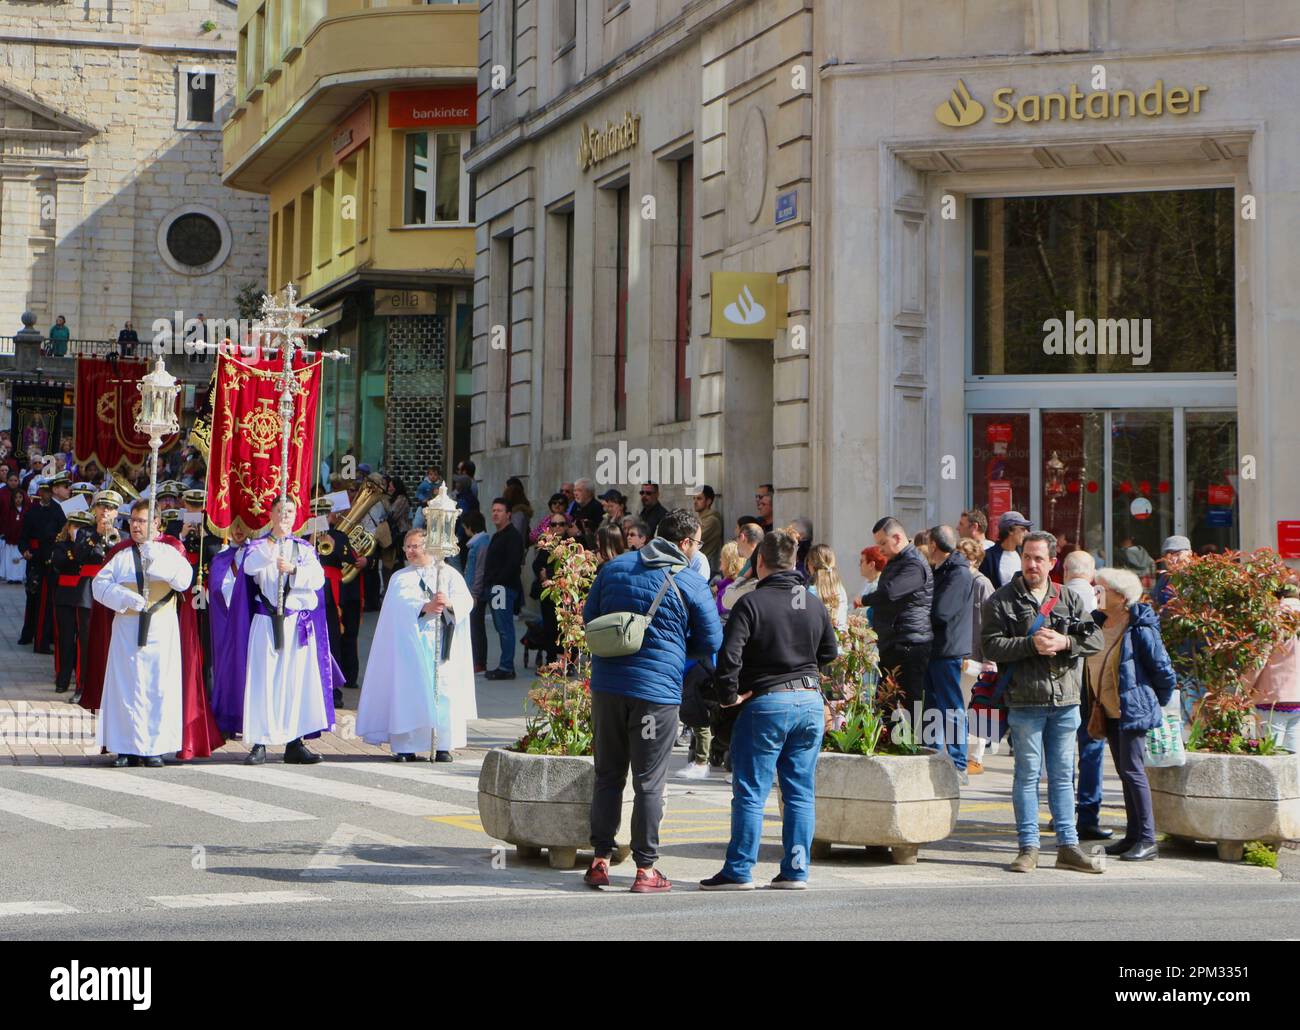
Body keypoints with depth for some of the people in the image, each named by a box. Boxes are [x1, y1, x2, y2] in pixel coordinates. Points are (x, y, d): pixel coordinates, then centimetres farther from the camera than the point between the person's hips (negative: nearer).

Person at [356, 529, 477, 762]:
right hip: (411, 643, 0)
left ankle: (443, 745, -3)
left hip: (442, 643, 0)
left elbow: (466, 600, -4)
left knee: (442, 689, -6)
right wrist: (426, 607, -25)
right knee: (409, 689, -5)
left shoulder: (448, 574, 11)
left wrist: (448, 603, -26)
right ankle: (406, 746, -4)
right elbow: (402, 603, -8)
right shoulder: (400, 577, 13)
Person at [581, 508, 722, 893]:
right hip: (657, 688, -4)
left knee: (607, 776, 14)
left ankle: (600, 861, 15)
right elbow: (711, 643, 2)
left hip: (607, 683, 4)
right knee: (649, 783, 2)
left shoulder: (614, 567, 8)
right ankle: (645, 869, 5)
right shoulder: (691, 584, -5)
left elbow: (589, 616, 16)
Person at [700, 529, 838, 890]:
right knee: (800, 793, 9)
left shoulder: (751, 602, -10)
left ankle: (739, 871, 2)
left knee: (750, 793, 0)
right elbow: (829, 653, 20)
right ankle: (795, 870, 10)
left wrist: (729, 695, -7)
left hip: (765, 702, -5)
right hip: (810, 701, 5)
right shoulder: (815, 605, 8)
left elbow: (729, 654, -18)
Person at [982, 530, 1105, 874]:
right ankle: (1028, 848, 6)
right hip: (1025, 701, -4)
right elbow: (992, 646, -8)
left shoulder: (1068, 598, 12)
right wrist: (1031, 644, -18)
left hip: (1065, 702, 4)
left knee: (1063, 775, 9)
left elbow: (1095, 638, 7)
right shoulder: (1001, 600, 1)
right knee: (1028, 774, 1)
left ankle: (1068, 846, 15)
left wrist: (1064, 642, -11)